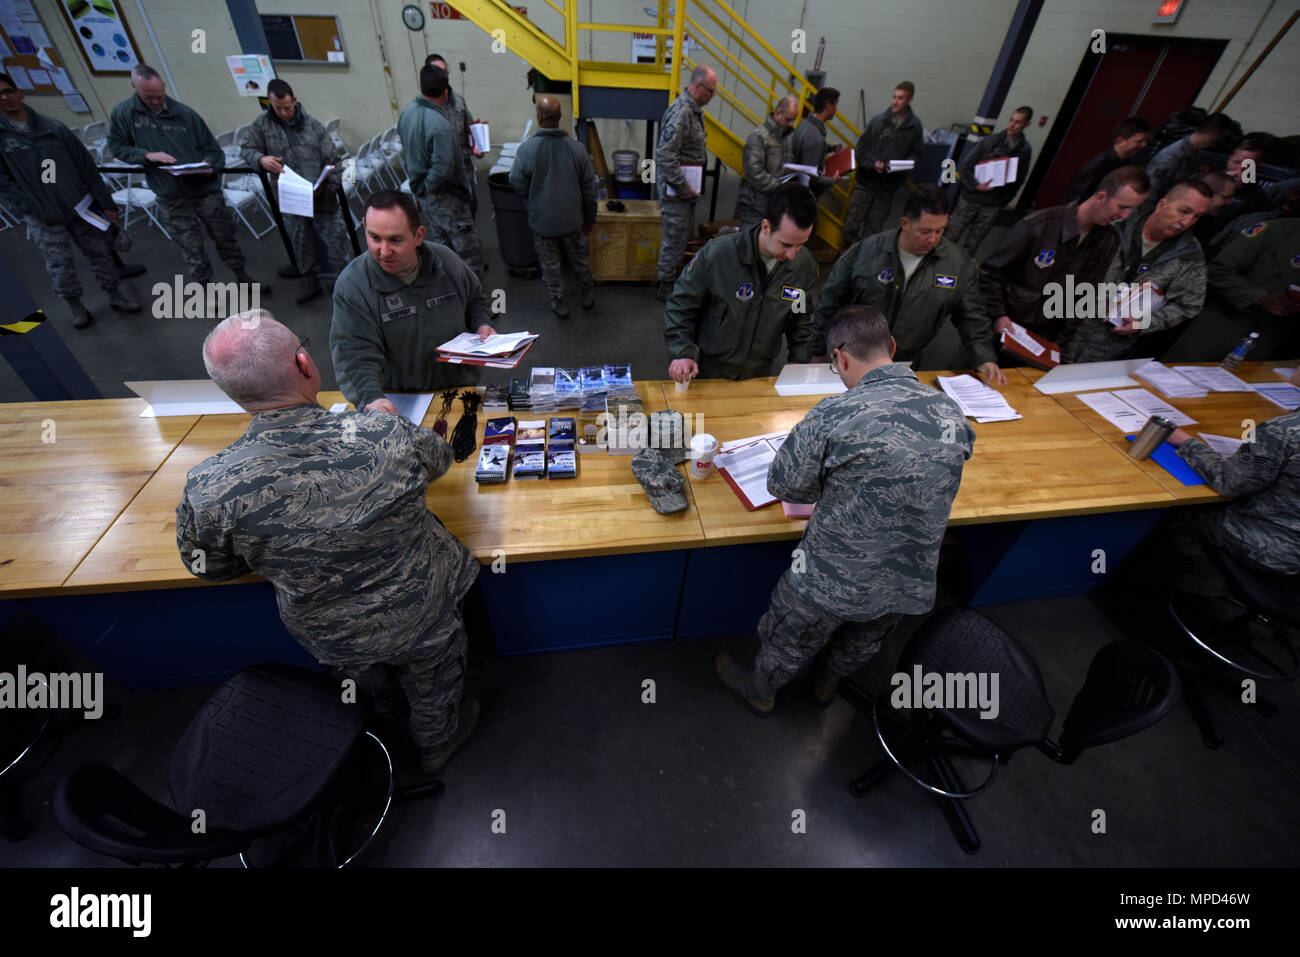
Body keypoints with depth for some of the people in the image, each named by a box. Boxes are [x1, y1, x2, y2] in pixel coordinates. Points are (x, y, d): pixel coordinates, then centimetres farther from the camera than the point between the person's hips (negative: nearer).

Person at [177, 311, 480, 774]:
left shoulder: (207, 491, -28)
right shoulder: (386, 435, -32)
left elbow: (210, 567, -6)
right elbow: (438, 456, -7)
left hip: (331, 639, 3)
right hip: (420, 616, -2)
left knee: (374, 683, 37)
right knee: (431, 687, 30)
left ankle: (391, 718, 70)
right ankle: (436, 743, 60)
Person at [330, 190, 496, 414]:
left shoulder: (446, 260, 1)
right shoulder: (351, 286, -11)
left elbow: (475, 298, 21)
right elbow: (354, 355, -19)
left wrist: (482, 325, 0)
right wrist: (371, 398, -38)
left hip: (461, 388, 1)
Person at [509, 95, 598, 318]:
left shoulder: (526, 150, -18)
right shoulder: (577, 148, -11)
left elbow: (517, 186, -9)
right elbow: (589, 189, -3)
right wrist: (590, 219, 10)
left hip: (542, 220, -2)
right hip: (572, 220, 2)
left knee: (550, 263, 15)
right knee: (580, 259, 21)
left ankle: (558, 303, 26)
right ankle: (588, 295, 37)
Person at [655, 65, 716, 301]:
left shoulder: (695, 110, 12)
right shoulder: (680, 112, -20)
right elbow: (666, 156, -26)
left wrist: (692, 186, 15)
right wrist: (683, 188, -23)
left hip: (687, 186, 10)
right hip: (676, 190, -10)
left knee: (682, 237, 17)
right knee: (675, 239, -2)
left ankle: (674, 278, 31)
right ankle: (667, 288, 10)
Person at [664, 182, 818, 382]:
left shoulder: (805, 265, -6)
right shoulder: (718, 253, -20)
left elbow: (801, 320, 8)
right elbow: (681, 305, -11)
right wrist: (682, 353, -22)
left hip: (759, 374, 3)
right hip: (709, 371, -2)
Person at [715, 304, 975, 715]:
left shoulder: (835, 416, -26)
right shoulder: (952, 413, -7)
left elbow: (781, 484, -14)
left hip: (830, 582, -5)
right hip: (909, 586, 6)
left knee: (789, 641, 25)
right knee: (863, 643, 34)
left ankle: (761, 692, 54)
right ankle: (828, 681, 64)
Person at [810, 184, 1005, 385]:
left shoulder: (960, 264, -3)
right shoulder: (865, 251, -9)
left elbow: (972, 317, 5)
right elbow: (830, 302, -2)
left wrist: (985, 359, -9)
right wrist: (818, 353, 1)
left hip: (906, 362, 2)